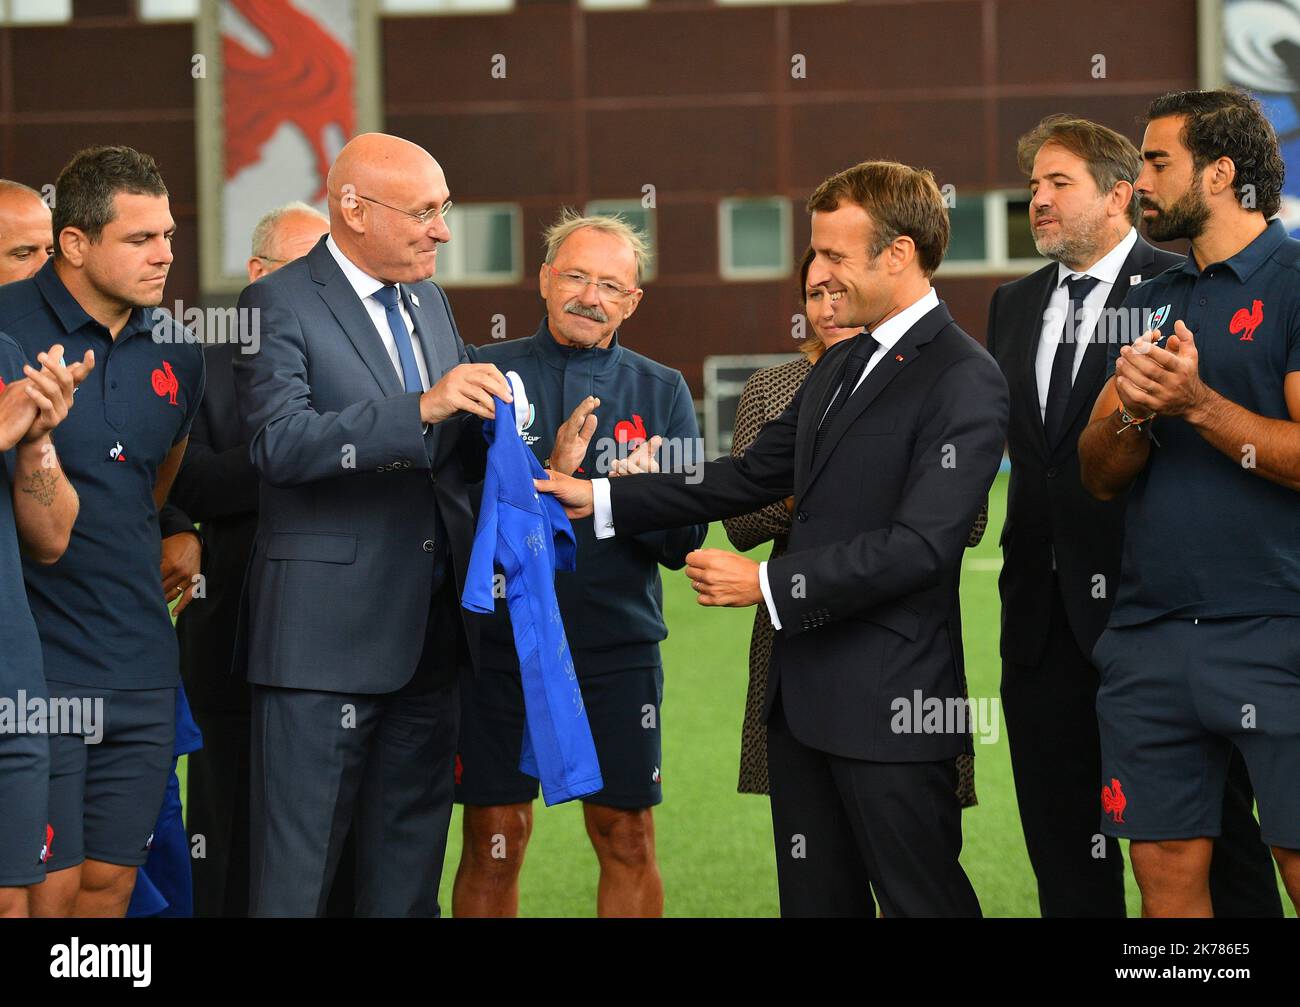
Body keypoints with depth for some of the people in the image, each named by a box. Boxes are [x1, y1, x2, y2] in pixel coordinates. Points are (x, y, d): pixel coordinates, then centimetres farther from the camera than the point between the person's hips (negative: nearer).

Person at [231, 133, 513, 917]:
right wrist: (422, 409, -31)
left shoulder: (429, 300, 15)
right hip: (328, 632, -7)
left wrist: (489, 425, -1)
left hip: (430, 631, 8)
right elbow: (280, 443, -24)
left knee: (410, 865, 13)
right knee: (297, 869, -4)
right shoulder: (279, 305, -9)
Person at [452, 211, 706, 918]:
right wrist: (548, 477, -20)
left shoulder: (661, 394, 8)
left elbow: (684, 543, 3)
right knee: (493, 842, 2)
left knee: (628, 842, 2)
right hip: (499, 641, -1)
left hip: (617, 648, 1)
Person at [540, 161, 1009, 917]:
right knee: (816, 897, 13)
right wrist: (600, 499, 13)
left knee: (922, 899, -2)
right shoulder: (841, 367, 16)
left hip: (889, 706, -9)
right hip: (805, 691, 9)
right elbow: (754, 477, 19)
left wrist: (766, 584, -19)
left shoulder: (964, 380, -15)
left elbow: (920, 545, -22)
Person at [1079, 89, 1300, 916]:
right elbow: (1100, 475, 13)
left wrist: (1197, 405, -18)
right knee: (1166, 874, 5)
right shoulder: (1152, 304, 18)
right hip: (1152, 637, 6)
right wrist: (1132, 411, -7)